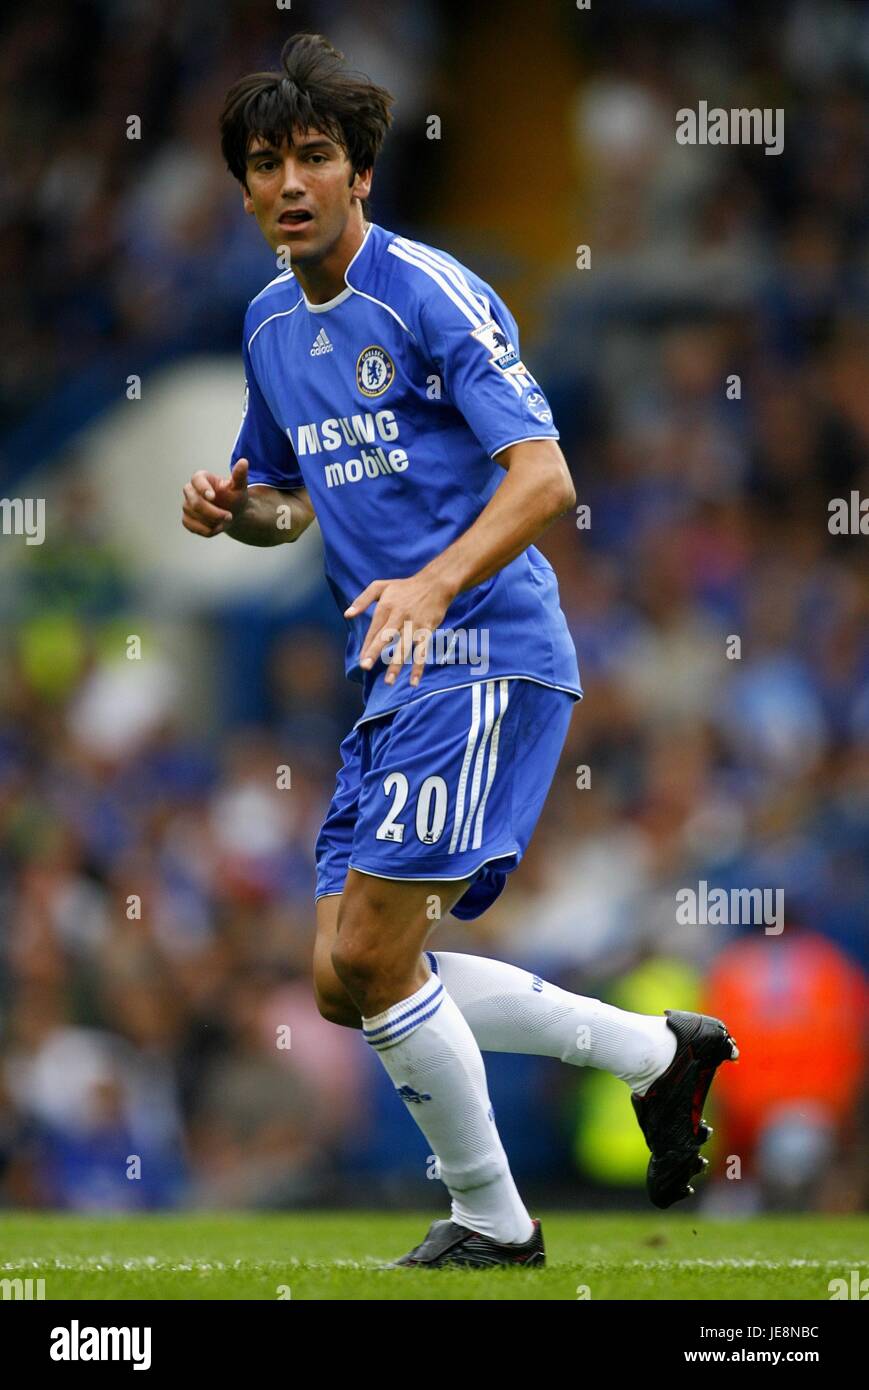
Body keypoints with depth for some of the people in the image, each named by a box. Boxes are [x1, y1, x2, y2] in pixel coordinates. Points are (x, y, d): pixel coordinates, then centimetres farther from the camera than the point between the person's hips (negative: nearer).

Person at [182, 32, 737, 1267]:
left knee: (373, 950, -16)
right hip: (393, 675, 9)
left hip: (485, 656, -9)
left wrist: (434, 583, -33)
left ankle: (492, 1221, 1)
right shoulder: (272, 327, 14)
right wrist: (233, 507, 4)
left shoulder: (429, 292, -11)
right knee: (347, 983, 6)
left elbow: (545, 477, -19)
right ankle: (656, 1051, 19)